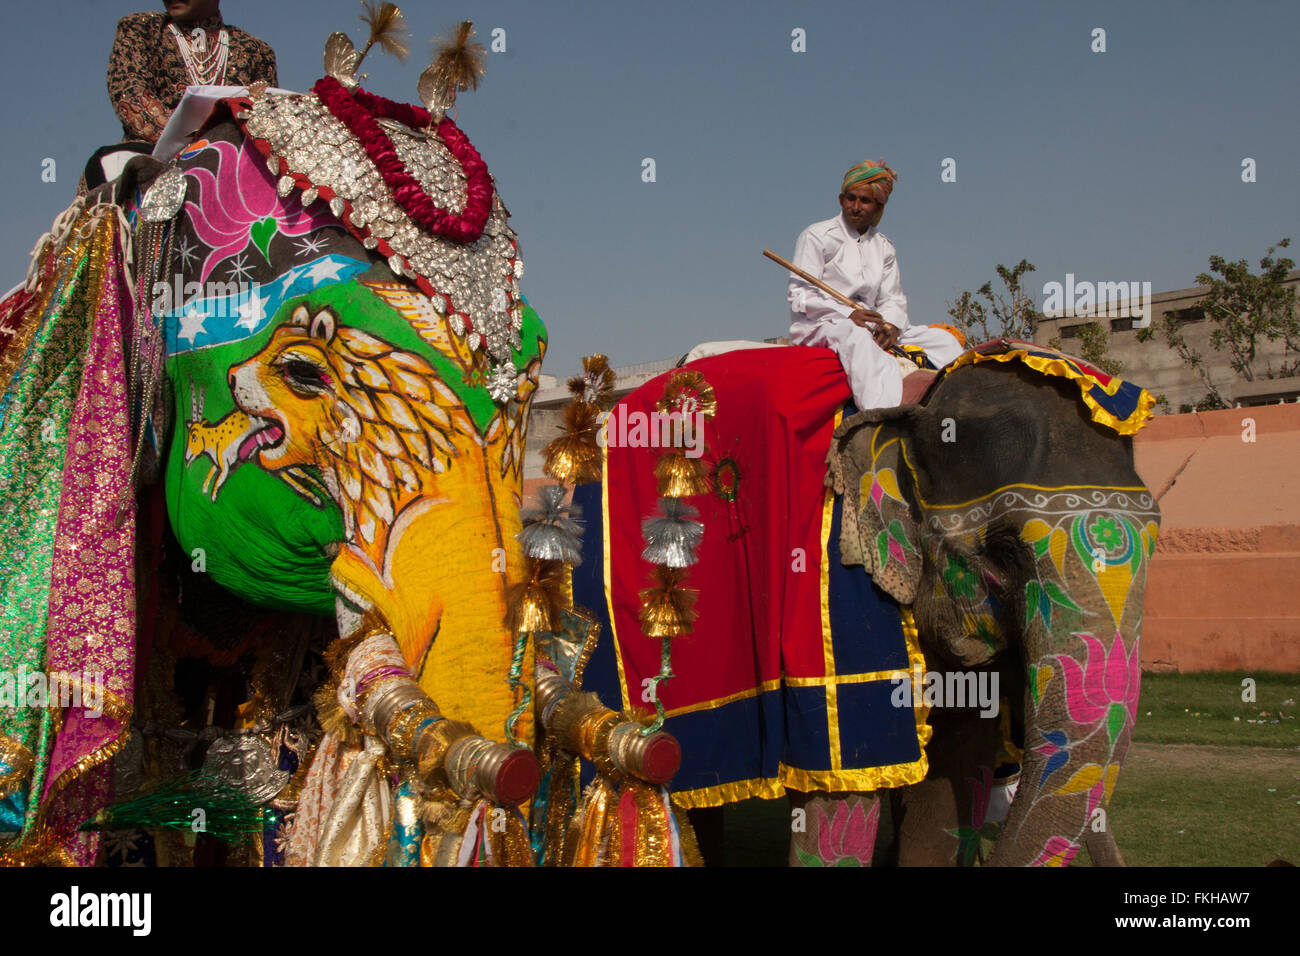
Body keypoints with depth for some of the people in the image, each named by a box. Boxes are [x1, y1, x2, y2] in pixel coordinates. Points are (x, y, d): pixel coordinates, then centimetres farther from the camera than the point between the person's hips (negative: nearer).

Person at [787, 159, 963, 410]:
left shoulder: (884, 248, 20)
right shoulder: (816, 236, 3)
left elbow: (893, 299, 13)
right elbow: (800, 295, -7)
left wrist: (891, 325, -12)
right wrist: (848, 315, -20)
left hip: (870, 327, 6)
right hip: (817, 326, -6)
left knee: (942, 339, -8)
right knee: (855, 337, -41)